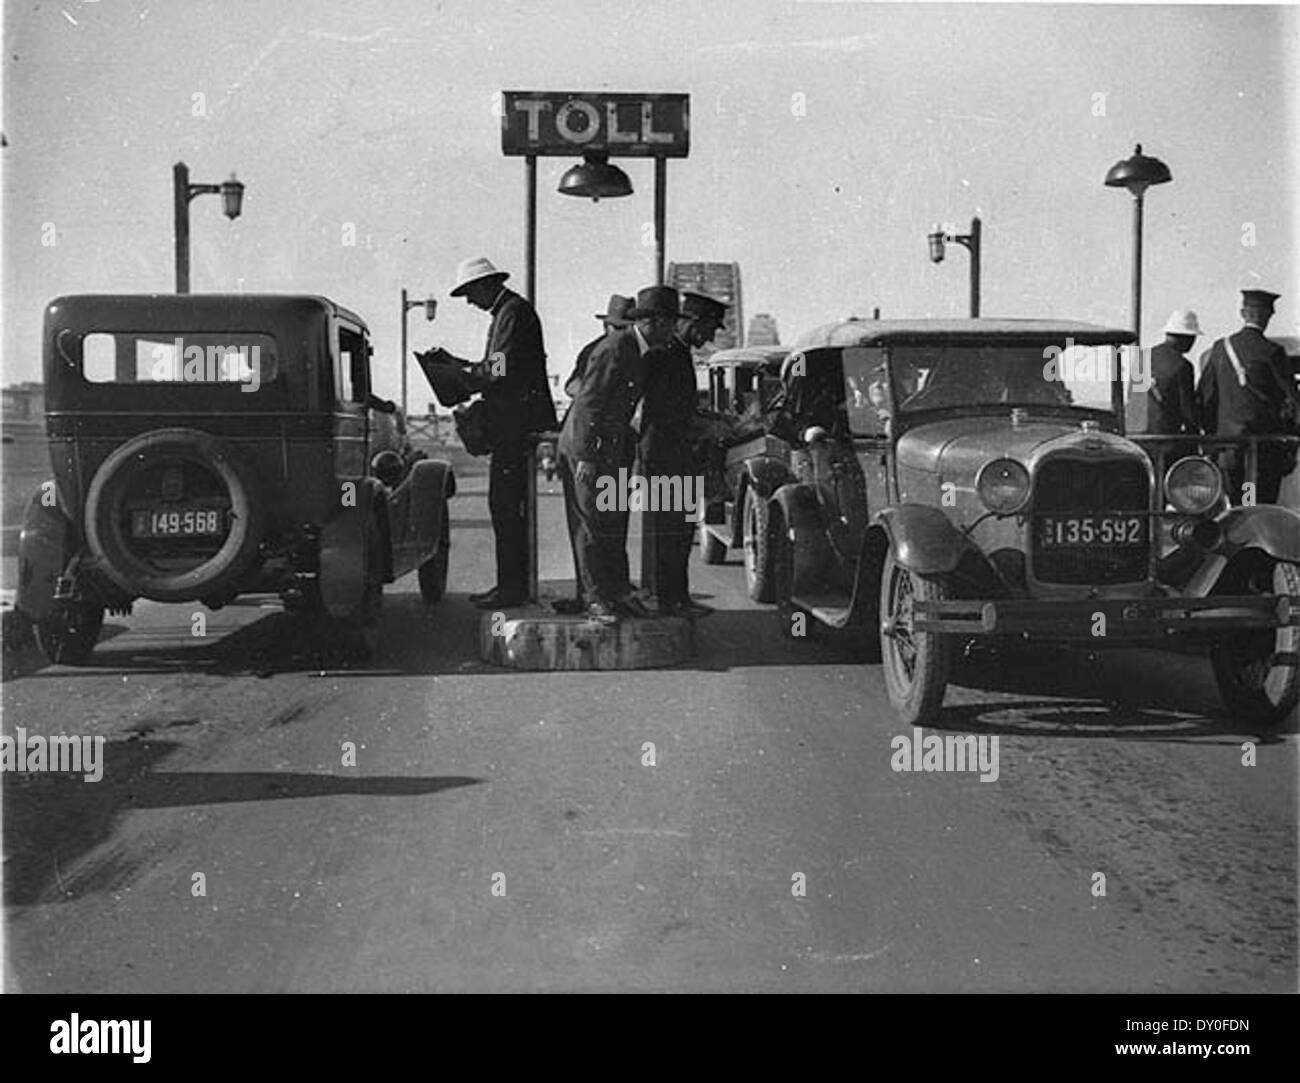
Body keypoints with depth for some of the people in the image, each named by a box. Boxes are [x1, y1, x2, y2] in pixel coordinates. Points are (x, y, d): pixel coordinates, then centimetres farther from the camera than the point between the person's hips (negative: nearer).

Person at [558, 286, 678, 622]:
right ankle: (595, 598, 1)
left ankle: (619, 593, 17)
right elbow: (588, 404, -22)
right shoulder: (613, 349, -20)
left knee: (615, 524, 11)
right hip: (587, 449, -10)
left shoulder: (638, 352, 10)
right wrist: (586, 457, -23)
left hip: (613, 449, 10)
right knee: (592, 524, -4)